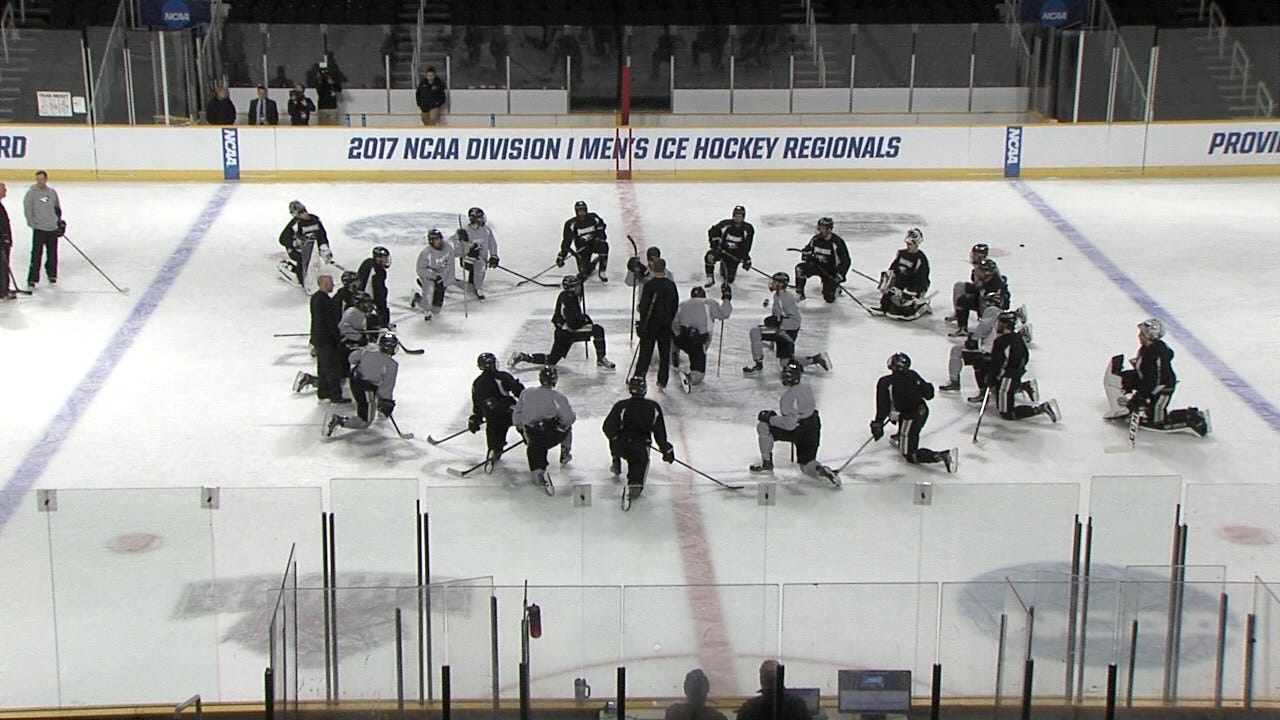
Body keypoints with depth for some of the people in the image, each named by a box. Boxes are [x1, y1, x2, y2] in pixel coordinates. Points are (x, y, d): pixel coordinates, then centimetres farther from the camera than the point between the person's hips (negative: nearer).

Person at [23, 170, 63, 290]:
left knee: (52, 254, 12)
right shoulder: (31, 192, -6)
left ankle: (52, 275, 28)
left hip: (53, 228, 4)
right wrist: (32, 223, -12)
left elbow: (57, 208, 19)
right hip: (39, 229, -4)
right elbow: (27, 209, -8)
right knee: (36, 254, -7)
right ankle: (32, 279, -2)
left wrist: (60, 221, 16)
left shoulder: (52, 192, 7)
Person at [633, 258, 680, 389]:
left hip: (651, 322, -3)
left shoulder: (649, 285, -14)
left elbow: (644, 305, -14)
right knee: (665, 352, 9)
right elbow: (675, 304, 6)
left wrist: (642, 323, -8)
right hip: (666, 324, 3)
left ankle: (639, 377, 1)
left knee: (646, 350, 3)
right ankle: (662, 382, 12)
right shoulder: (671, 285, 0)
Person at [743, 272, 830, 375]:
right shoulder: (777, 296, 11)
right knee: (785, 362, 15)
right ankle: (817, 359, 23)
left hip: (788, 331, -10)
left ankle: (757, 363, -9)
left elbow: (795, 320, -23)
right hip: (781, 331, 10)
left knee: (755, 332, -18)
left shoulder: (787, 298, -20)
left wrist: (779, 323, -28)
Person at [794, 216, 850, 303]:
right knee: (800, 268, -23)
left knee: (829, 298, -10)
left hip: (830, 271, -4)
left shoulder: (837, 242, -20)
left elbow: (846, 261, -18)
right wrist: (807, 256, -14)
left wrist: (839, 276, -27)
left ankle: (835, 287, 26)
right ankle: (799, 294, -10)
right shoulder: (816, 239, -5)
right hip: (817, 266, 4)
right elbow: (805, 251, 11)